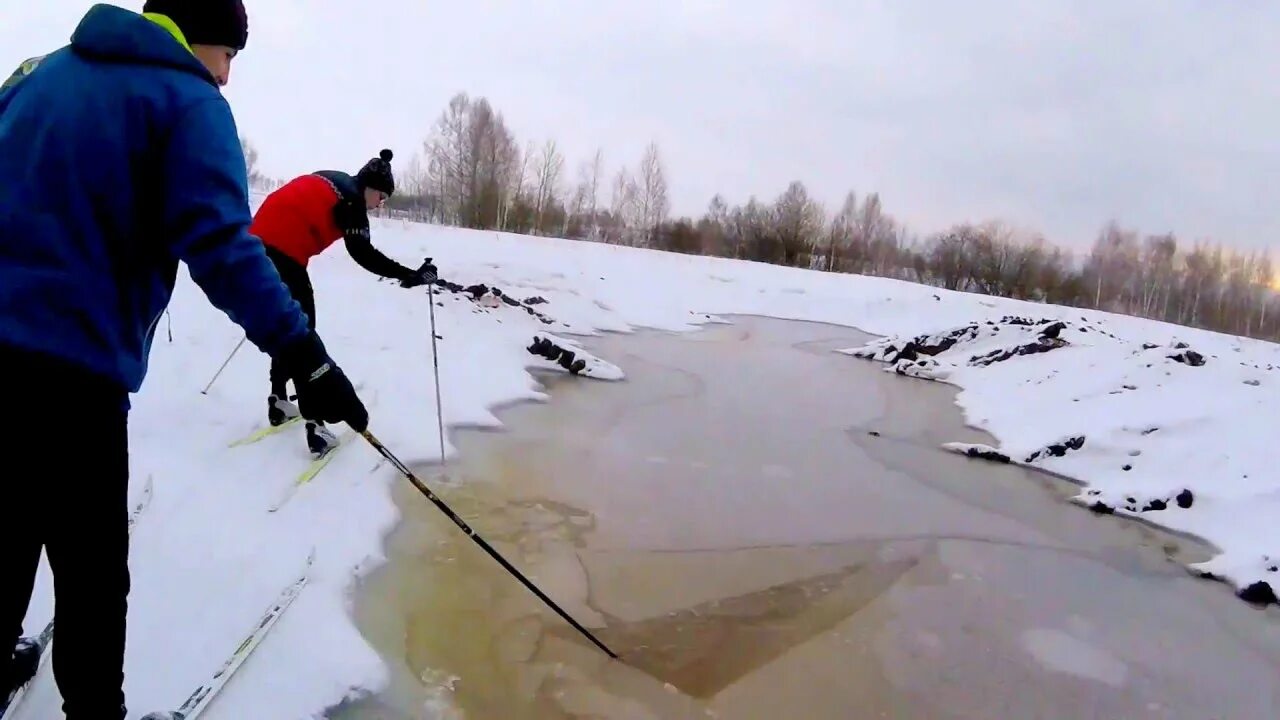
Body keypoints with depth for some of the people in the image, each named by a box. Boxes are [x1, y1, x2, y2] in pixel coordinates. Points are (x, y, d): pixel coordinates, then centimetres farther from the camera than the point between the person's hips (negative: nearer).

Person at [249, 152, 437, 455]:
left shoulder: (329, 182, 19)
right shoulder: (350, 197, -7)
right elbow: (362, 253, -15)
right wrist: (410, 275, -15)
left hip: (260, 244, 9)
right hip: (282, 253, -9)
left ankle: (278, 402, 30)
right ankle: (315, 425, -7)